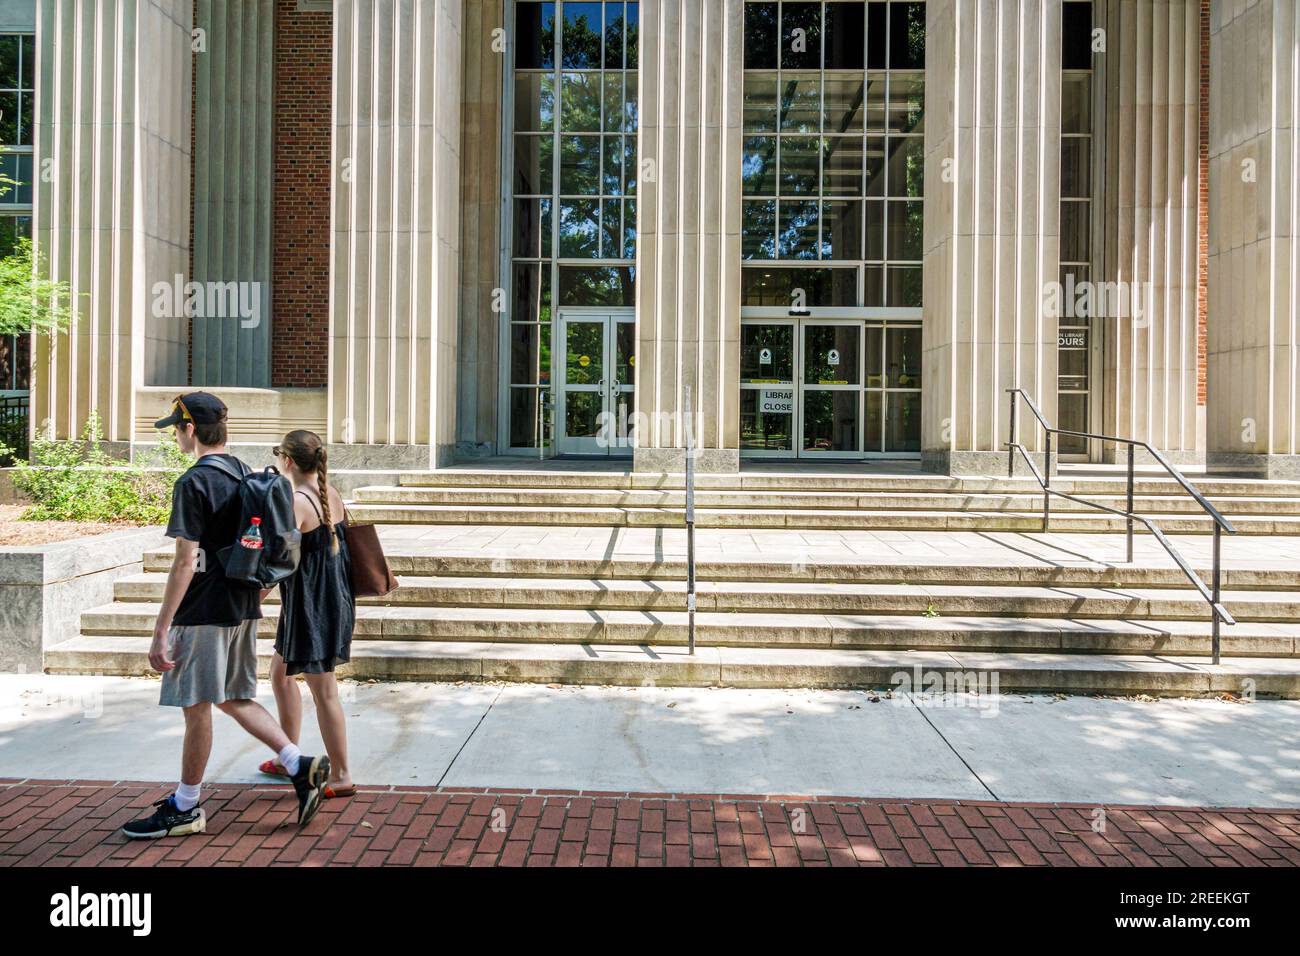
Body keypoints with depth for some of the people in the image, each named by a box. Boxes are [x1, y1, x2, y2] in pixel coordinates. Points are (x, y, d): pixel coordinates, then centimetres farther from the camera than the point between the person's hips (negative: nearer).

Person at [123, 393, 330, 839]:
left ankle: (185, 809, 19)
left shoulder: (194, 483, -15)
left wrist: (161, 629, -16)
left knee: (196, 706, 5)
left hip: (204, 613, -8)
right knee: (234, 699, 17)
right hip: (243, 608, 8)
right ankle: (300, 765, 11)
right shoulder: (246, 476, 10)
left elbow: (186, 561, -19)